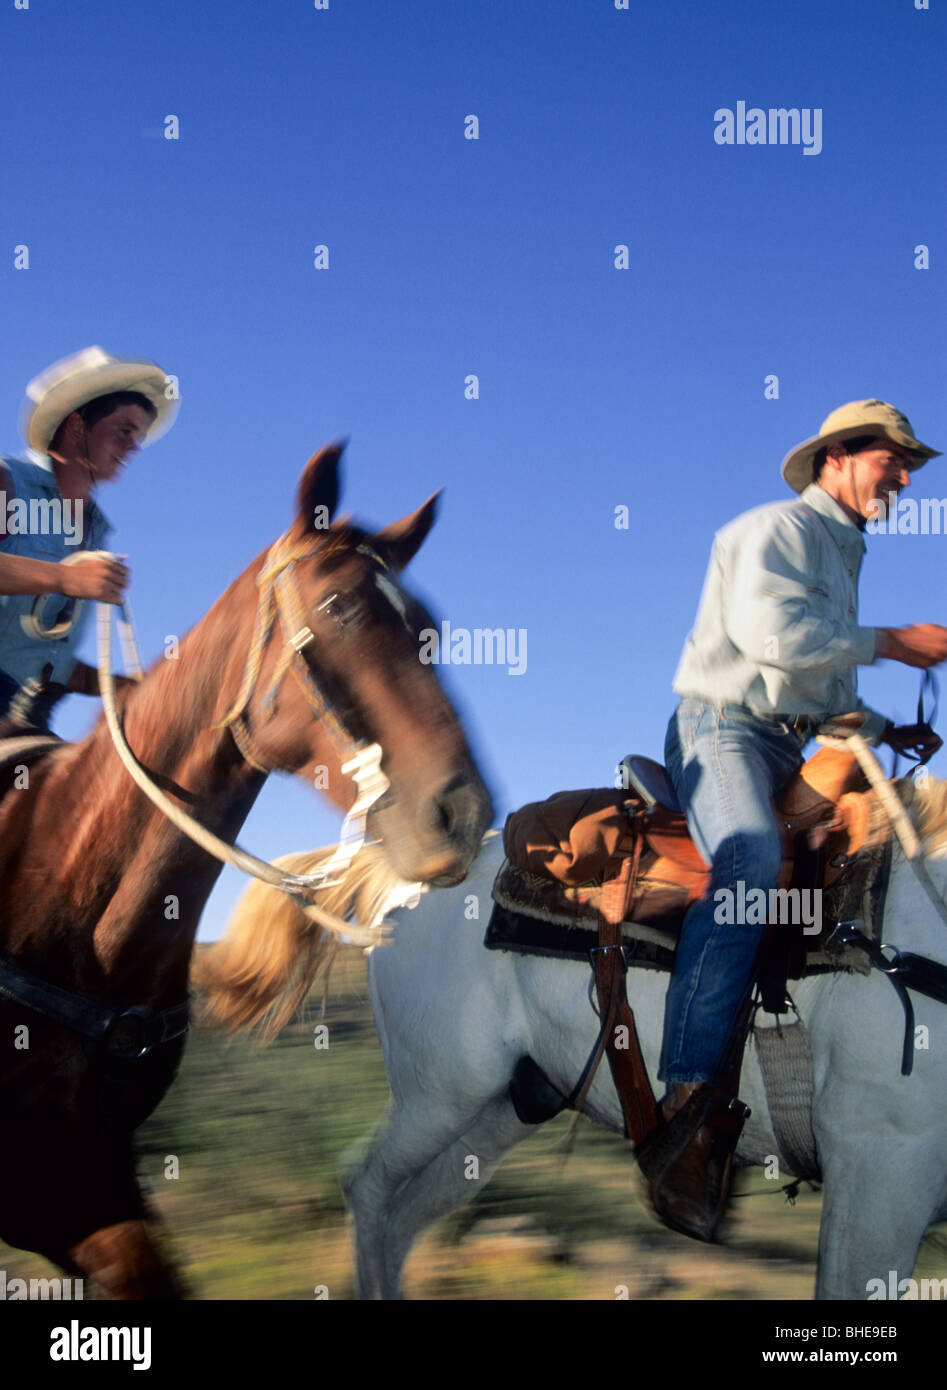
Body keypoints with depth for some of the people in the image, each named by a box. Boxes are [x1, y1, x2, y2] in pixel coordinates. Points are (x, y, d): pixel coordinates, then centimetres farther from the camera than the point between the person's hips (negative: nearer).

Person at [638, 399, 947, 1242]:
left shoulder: (844, 556, 29)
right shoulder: (779, 529, -2)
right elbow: (772, 632, -20)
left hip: (793, 749, 10)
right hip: (723, 726, -10)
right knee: (751, 860, -35)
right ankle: (688, 1115, -43)